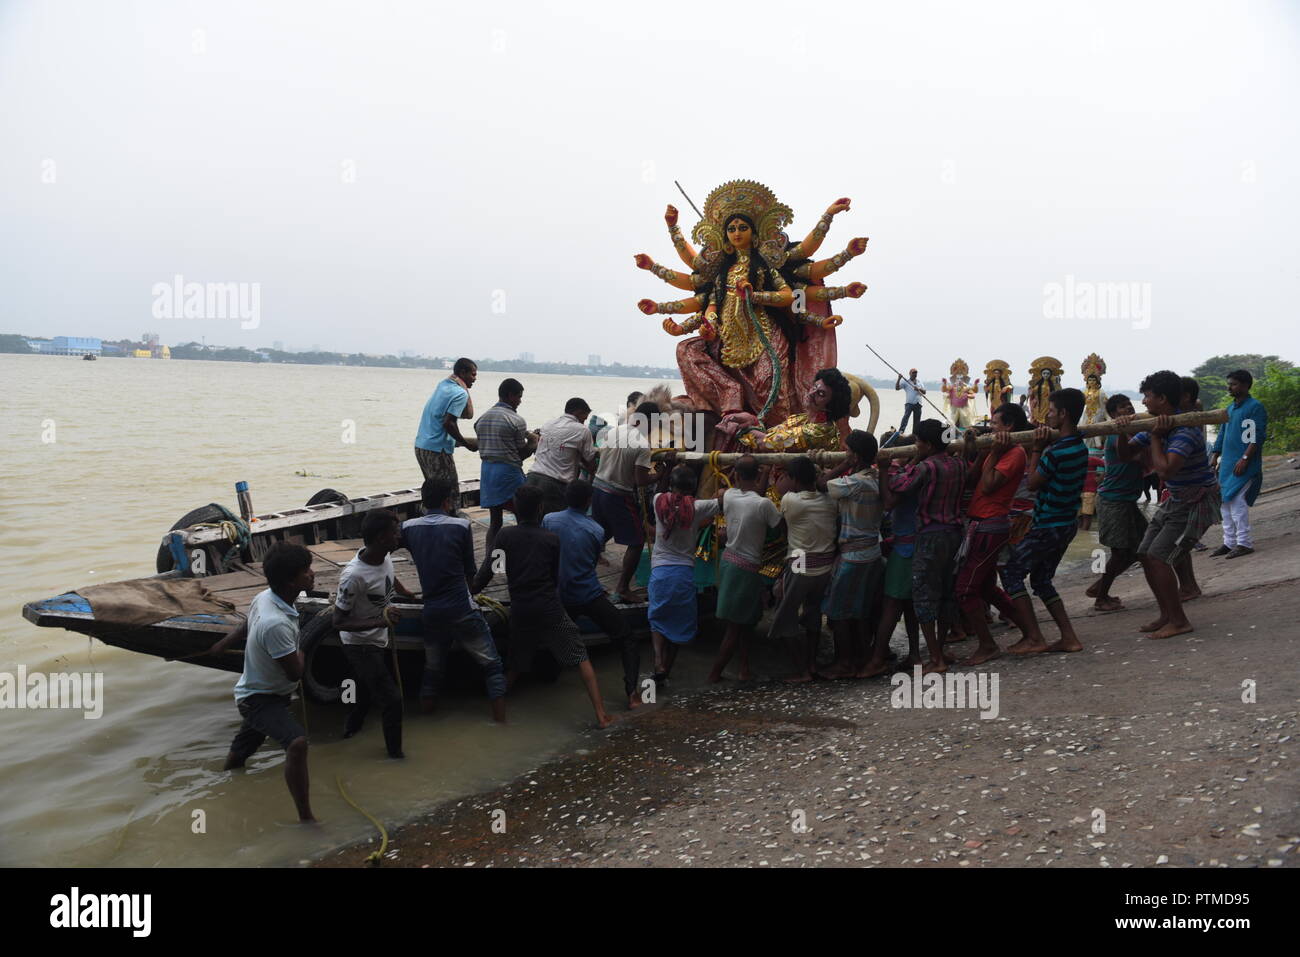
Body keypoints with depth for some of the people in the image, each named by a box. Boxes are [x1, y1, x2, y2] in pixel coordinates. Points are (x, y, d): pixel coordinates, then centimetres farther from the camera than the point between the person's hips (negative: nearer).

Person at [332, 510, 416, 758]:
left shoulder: (384, 556, -10)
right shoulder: (354, 576, -34)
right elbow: (339, 621, -26)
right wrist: (380, 621, -35)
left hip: (378, 639, 8)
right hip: (360, 645, -8)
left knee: (366, 690, 28)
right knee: (392, 698, -8)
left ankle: (351, 728, 52)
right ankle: (395, 754, 9)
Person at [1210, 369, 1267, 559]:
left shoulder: (1255, 407, -8)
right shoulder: (1230, 408, 18)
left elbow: (1257, 437, -15)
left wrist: (1245, 459, -21)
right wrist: (1215, 457, 17)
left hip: (1245, 466, -8)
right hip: (1227, 465, 8)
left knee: (1237, 502, -12)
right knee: (1225, 503, 7)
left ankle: (1245, 543, -6)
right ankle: (1229, 542, 13)